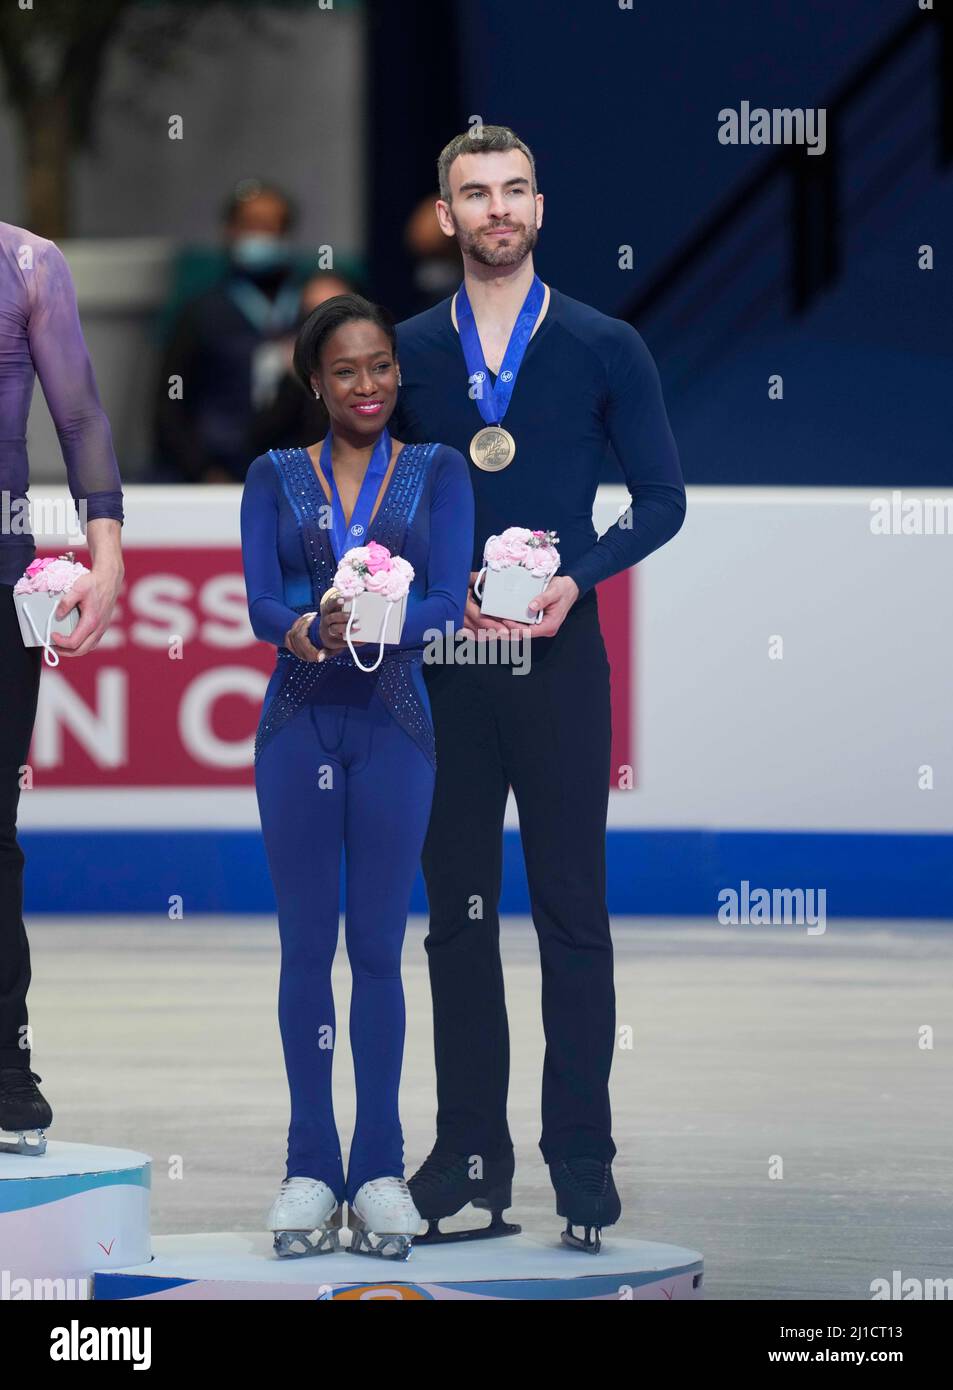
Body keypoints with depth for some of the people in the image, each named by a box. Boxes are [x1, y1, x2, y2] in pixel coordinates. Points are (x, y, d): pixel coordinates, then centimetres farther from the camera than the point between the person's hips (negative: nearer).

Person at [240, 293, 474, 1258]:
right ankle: (311, 1169, 6)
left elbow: (447, 599, -7)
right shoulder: (275, 478, 7)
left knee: (378, 946, 0)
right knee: (306, 944, 2)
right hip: (299, 725, 1)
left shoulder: (436, 473, 5)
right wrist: (308, 628, -28)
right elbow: (260, 602, -5)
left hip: (392, 723, -1)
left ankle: (380, 1169, 5)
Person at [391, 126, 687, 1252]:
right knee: (457, 913, 4)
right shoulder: (409, 353, 7)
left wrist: (575, 579, -11)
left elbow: (661, 499, 4)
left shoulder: (603, 349, 4)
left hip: (556, 654, -2)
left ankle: (581, 1152, 3)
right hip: (443, 659, 2)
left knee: (572, 910, -2)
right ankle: (469, 1151, 10)